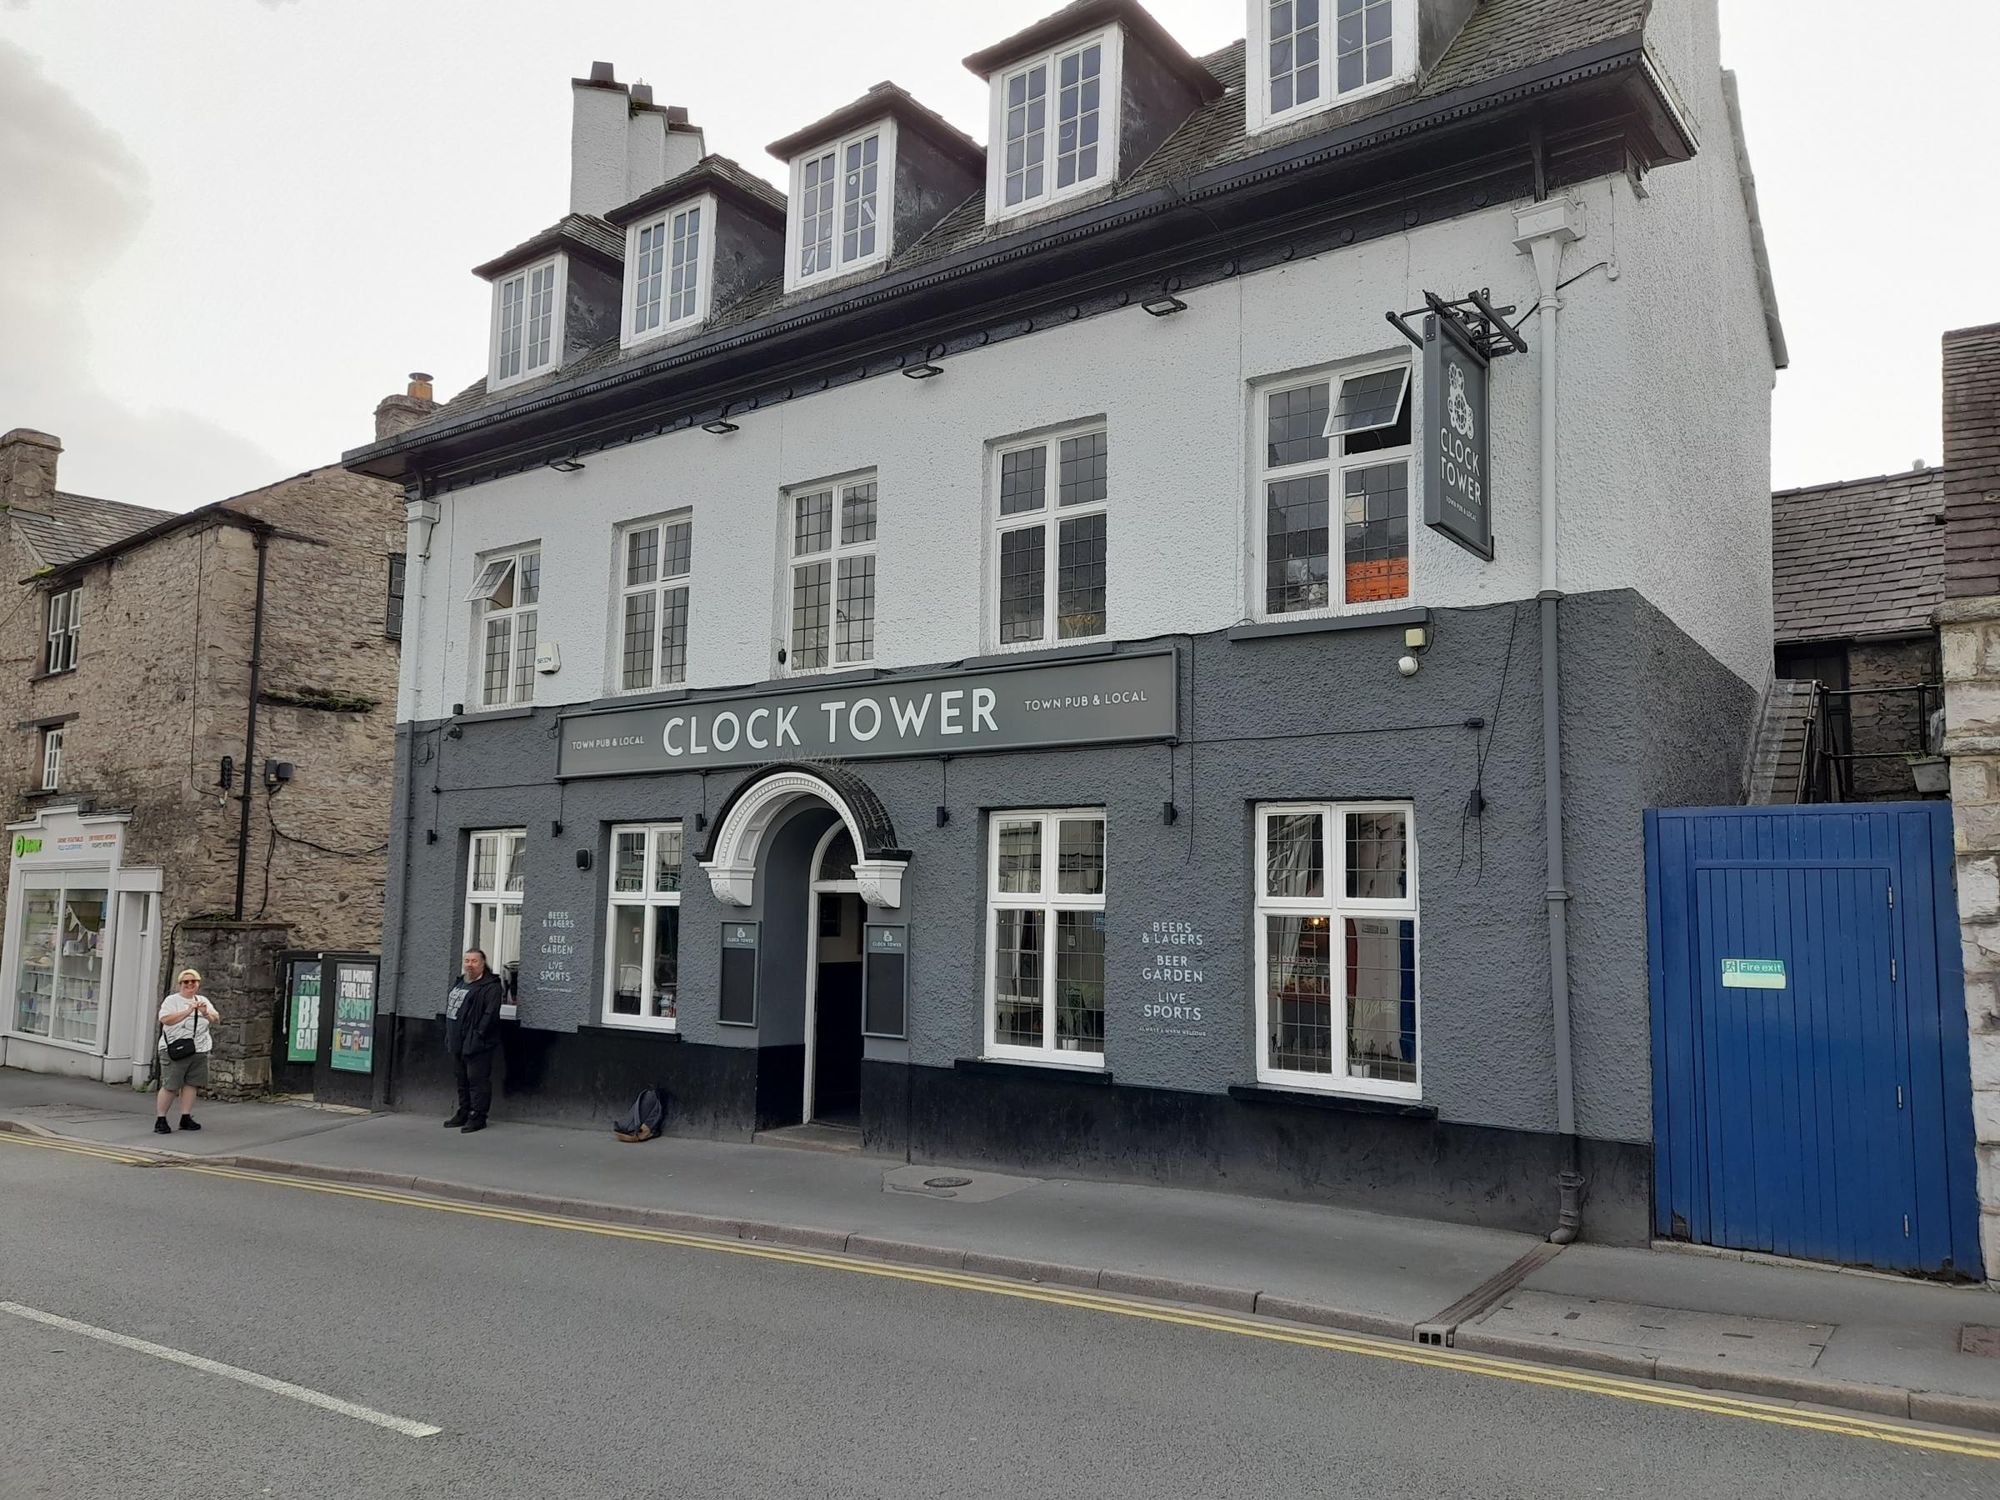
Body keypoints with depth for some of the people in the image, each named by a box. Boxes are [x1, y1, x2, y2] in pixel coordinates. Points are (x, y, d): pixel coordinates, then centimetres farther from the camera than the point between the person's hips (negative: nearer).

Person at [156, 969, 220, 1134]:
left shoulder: (203, 1001, 16)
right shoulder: (172, 1000, 1)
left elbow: (216, 1019, 9)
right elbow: (166, 1019, -15)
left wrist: (206, 1013, -11)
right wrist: (188, 1011, -21)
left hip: (199, 1050, 5)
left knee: (191, 1084, 5)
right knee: (170, 1086, -5)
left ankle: (186, 1118, 11)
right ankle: (160, 1119, 4)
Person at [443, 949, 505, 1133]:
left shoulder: (491, 987, -12)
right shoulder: (460, 982, 17)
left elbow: (490, 1014, -19)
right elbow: (450, 1008, 23)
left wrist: (478, 1035, -22)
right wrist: (449, 1037, 16)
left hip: (476, 1045, -9)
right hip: (458, 1043, 9)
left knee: (477, 1080, -6)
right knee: (461, 1080, 18)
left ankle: (478, 1117, -1)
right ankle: (463, 1113, 29)